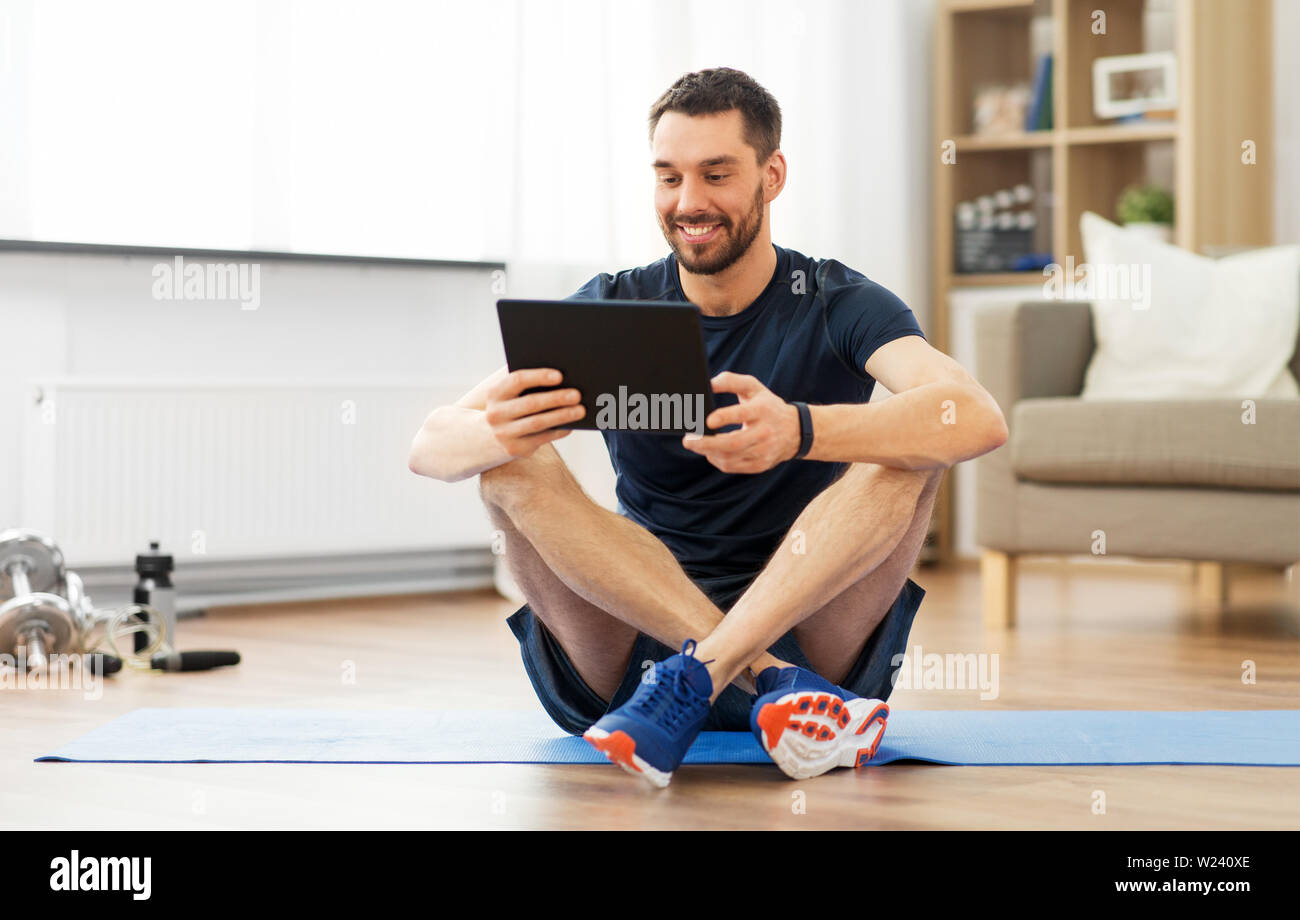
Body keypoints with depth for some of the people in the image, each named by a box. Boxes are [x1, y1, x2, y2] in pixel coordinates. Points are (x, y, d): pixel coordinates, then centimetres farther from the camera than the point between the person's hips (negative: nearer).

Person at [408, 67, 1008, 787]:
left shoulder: (834, 304, -2)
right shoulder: (610, 309, 4)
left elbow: (979, 418, -24)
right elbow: (429, 448, -7)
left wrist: (799, 432, -42)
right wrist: (493, 433, -33)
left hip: (810, 636, -1)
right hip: (628, 653, 2)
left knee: (911, 446, -21)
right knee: (512, 462, -20)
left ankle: (694, 678, -33)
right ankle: (778, 687, -32)